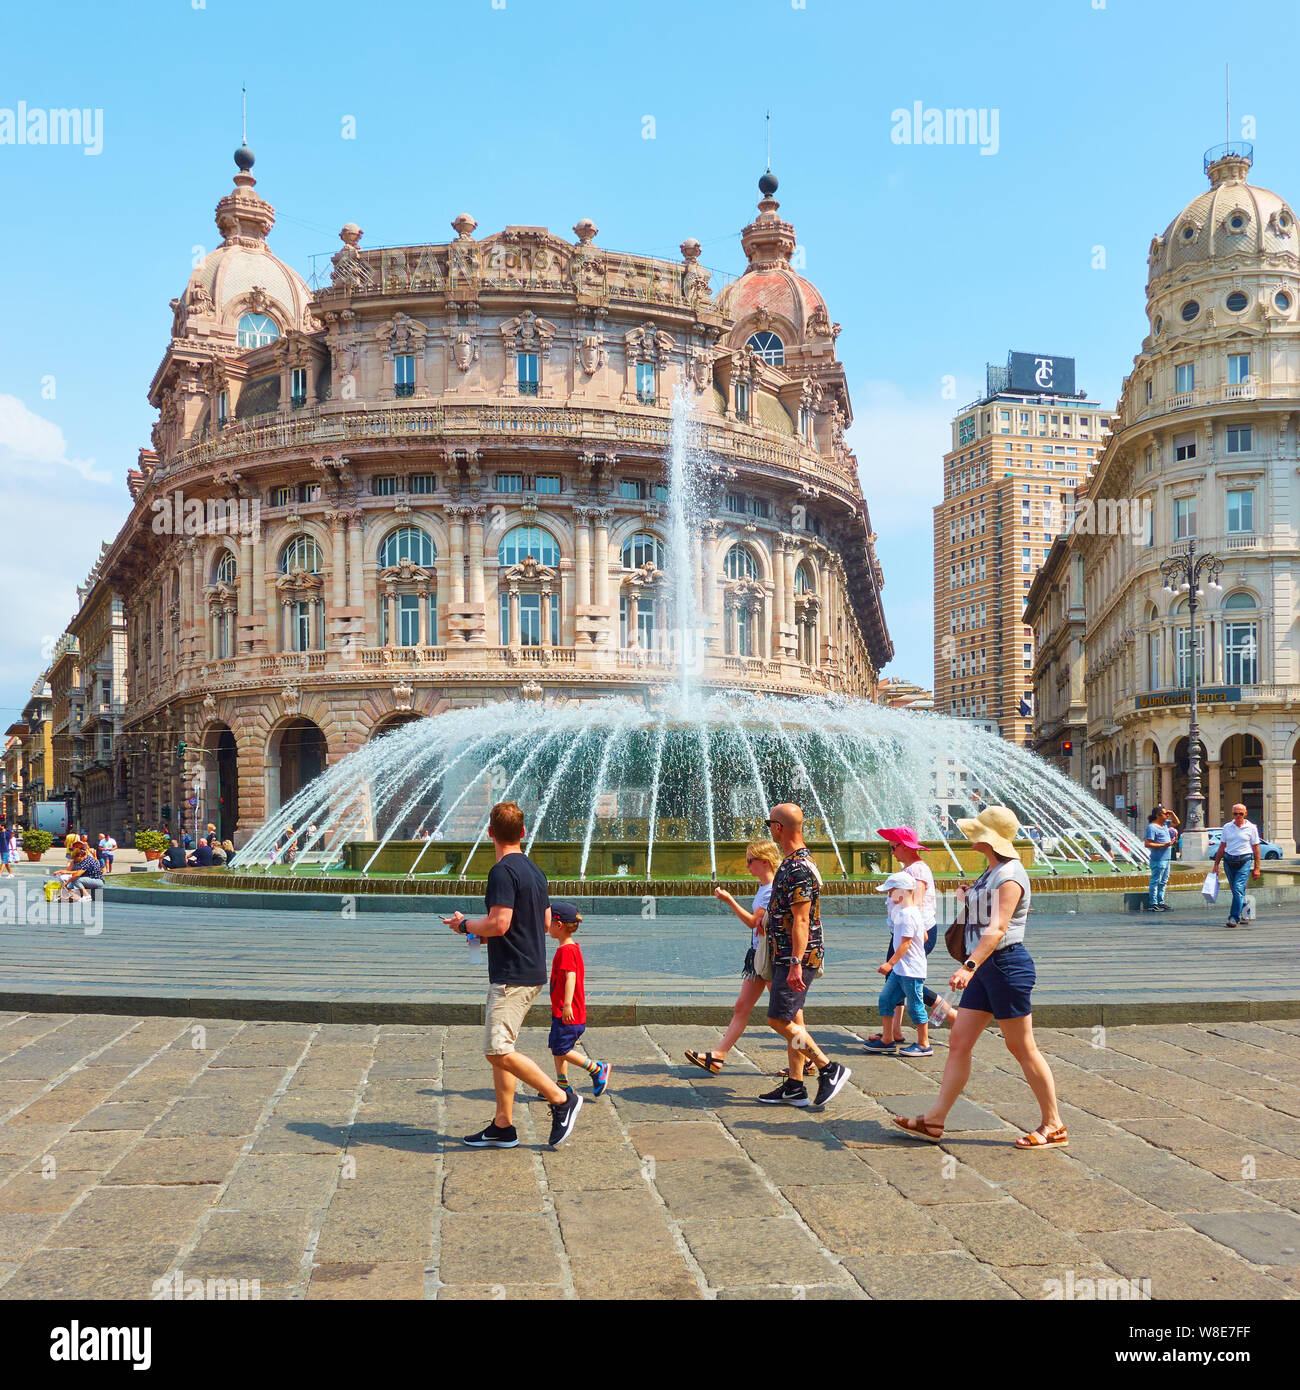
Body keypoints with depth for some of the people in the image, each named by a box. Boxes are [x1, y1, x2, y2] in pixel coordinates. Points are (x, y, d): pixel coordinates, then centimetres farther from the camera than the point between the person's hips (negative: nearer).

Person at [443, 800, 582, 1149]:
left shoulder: (502, 871, -16)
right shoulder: (534, 870, 13)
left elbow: (498, 924, -23)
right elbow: (546, 923, 19)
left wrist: (464, 924, -5)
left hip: (511, 975, -10)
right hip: (532, 972, 10)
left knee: (499, 1051, -10)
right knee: (500, 1050, 12)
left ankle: (562, 1099, -5)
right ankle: (502, 1127, 14)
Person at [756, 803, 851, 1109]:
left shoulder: (798, 868, -19)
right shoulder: (793, 861, 13)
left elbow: (802, 920, -24)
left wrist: (796, 964, -26)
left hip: (798, 956, -10)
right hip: (786, 956, 10)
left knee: (779, 1020, -11)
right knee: (792, 1020, 11)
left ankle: (830, 1069, -4)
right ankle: (795, 1087, 15)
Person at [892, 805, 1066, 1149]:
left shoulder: (1010, 876, -15)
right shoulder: (991, 873, 16)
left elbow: (997, 929, -27)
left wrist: (969, 966, -37)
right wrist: (967, 900, 10)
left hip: (1007, 965, -10)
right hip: (985, 966, 10)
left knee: (1022, 1048, -1)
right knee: (959, 1042, 7)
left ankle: (1054, 1127, 11)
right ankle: (934, 1121, 9)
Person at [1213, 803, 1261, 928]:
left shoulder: (1251, 828, 2)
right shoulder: (1227, 827, 9)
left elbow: (1256, 848, 4)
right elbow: (1222, 847, 13)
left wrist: (1257, 868, 1)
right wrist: (1216, 864, 10)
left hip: (1244, 861, -4)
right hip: (1228, 860, 4)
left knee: (1238, 889, -14)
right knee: (1236, 890, 10)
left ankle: (1234, 918, -15)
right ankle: (1243, 913, 26)